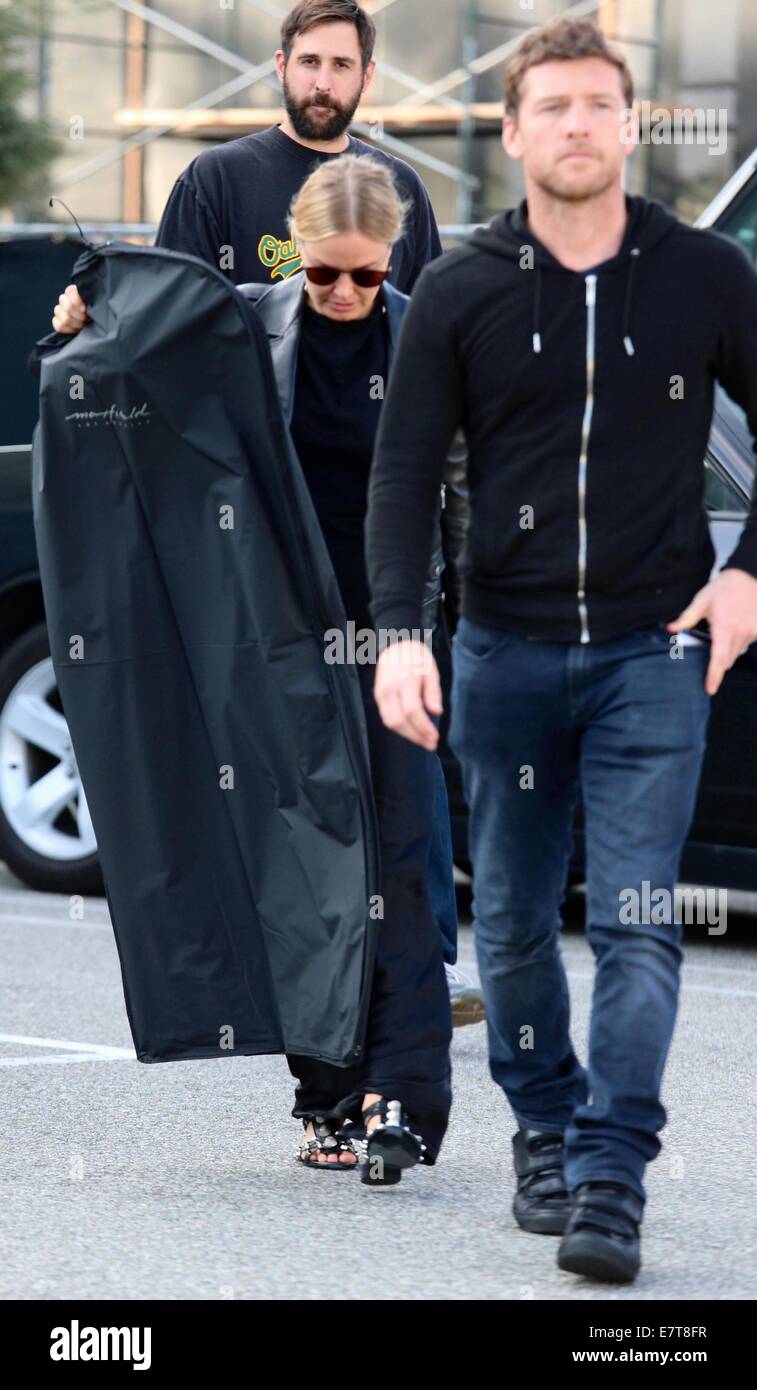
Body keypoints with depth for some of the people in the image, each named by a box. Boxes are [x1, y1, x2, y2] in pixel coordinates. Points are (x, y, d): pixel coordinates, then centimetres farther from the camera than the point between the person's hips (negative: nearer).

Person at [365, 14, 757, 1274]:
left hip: (653, 650, -1)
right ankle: (546, 1132, 27)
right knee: (513, 921, 9)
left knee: (637, 924, -10)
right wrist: (398, 629, -12)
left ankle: (612, 1182, -10)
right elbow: (403, 466, -1)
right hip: (506, 649, 2)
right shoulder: (460, 293, 2)